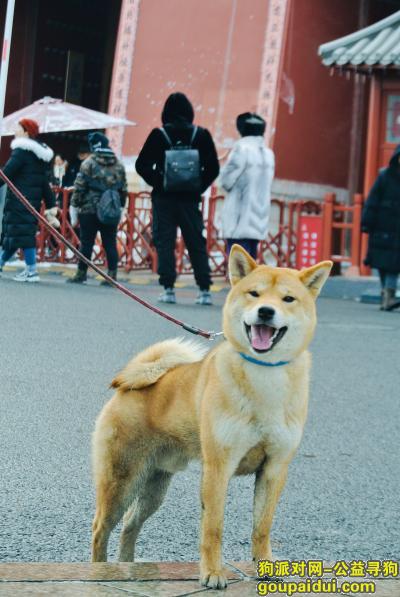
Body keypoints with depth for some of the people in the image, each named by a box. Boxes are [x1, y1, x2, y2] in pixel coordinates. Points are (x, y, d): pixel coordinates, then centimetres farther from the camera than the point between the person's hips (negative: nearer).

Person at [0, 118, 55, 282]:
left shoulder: (22, 151, -11)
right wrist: (51, 204, 16)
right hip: (34, 200, 9)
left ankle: (31, 271, -7)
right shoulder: (40, 155, 15)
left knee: (22, 233, -6)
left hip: (19, 200, -9)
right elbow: (44, 181, 16)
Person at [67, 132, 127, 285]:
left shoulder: (89, 163, -6)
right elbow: (123, 190, 12)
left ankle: (81, 274, 8)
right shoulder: (119, 165, 8)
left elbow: (79, 187, -7)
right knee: (110, 244, 6)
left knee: (86, 243, 2)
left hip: (89, 210, -4)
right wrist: (120, 207, 21)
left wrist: (74, 207, -1)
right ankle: (112, 275, 4)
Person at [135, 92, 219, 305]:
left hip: (164, 198, -2)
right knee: (196, 243, 7)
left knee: (164, 242, 2)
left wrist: (157, 183, 7)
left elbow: (142, 165, -2)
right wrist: (198, 188, 9)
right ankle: (204, 290, 5)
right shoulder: (201, 135, 1)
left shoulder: (159, 135, -3)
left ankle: (168, 289, -4)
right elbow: (213, 168, 3)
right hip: (190, 199, 2)